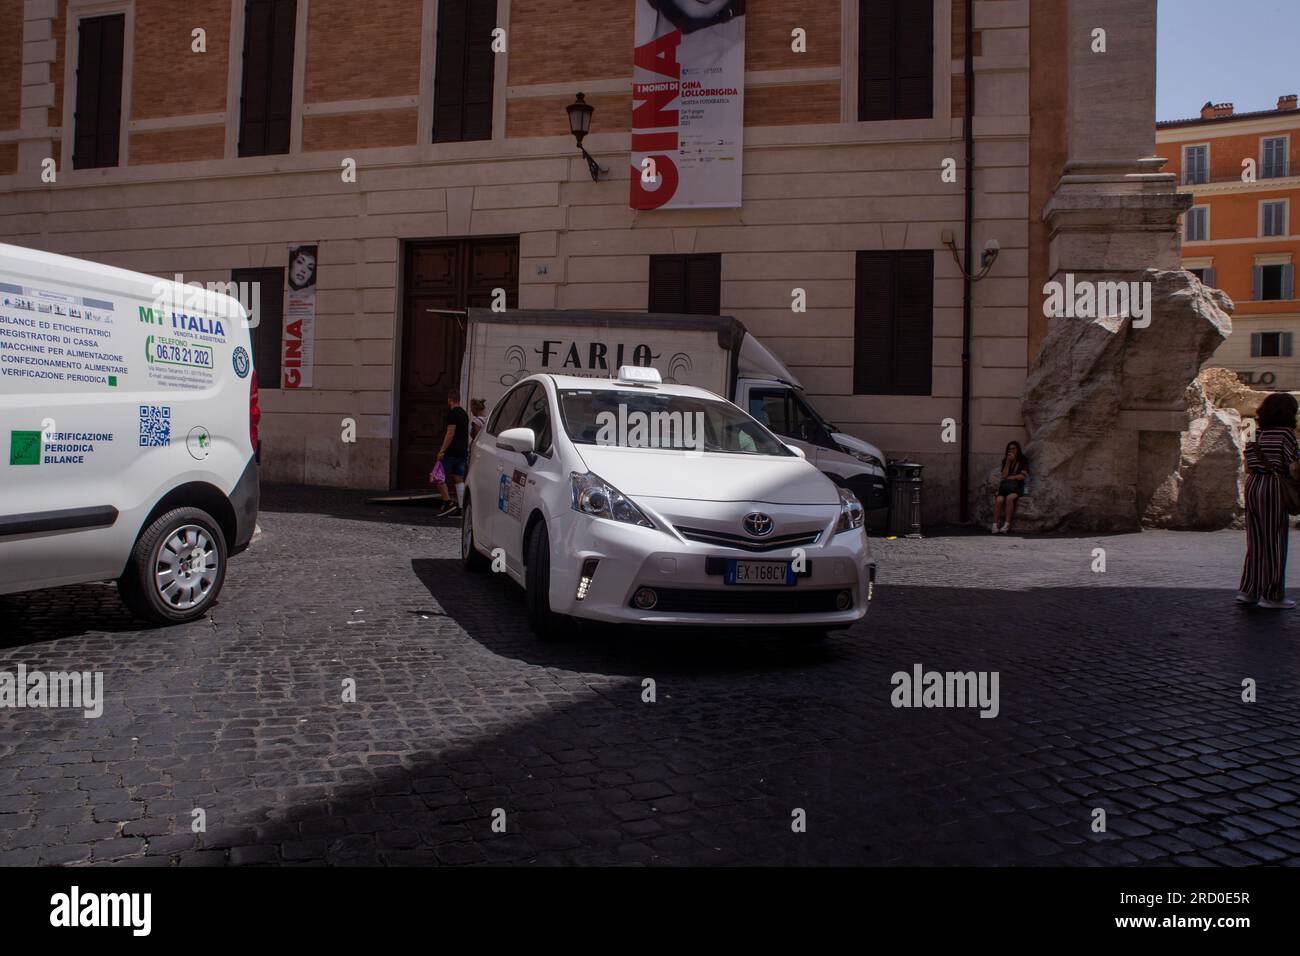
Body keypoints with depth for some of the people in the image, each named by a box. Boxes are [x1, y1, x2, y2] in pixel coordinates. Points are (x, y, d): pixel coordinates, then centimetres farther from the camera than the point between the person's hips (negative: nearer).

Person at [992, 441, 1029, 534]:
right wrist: (1008, 461, -3)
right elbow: (1004, 475, 2)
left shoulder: (1023, 461, 9)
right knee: (999, 500, -30)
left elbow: (1023, 475, -3)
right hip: (1005, 486, 2)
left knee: (1009, 498, -36)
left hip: (1017, 486, -2)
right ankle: (995, 525, -35)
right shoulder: (1005, 461, 17)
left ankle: (1007, 525, -35)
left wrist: (1010, 477, 1)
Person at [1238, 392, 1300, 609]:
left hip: (1252, 486, 7)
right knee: (1275, 542, 2)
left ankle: (1247, 591, 16)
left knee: (1256, 541, 13)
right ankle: (1271, 595, 7)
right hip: (1273, 488, -7)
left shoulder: (1256, 433, 11)